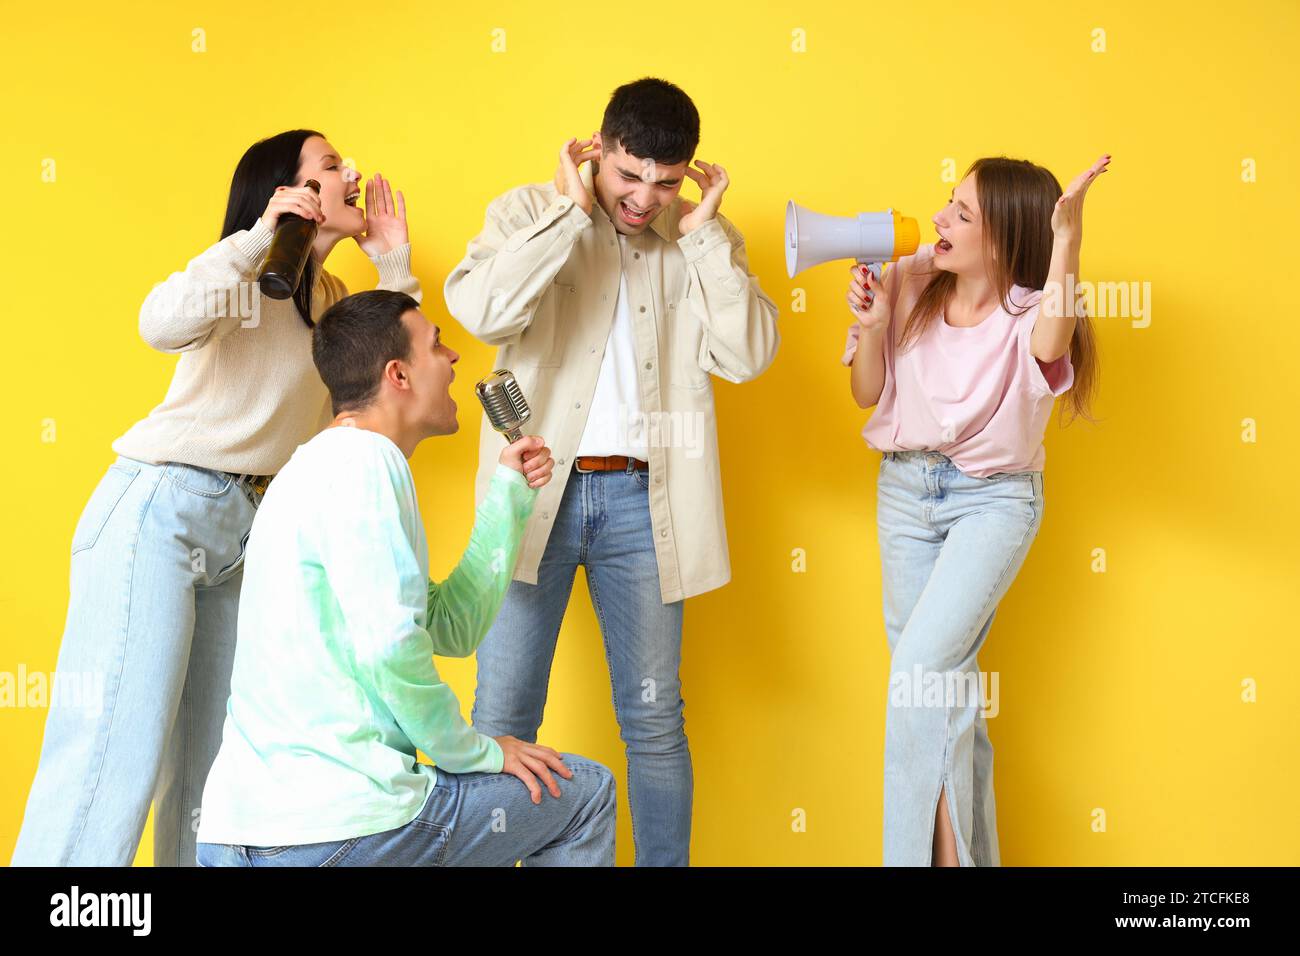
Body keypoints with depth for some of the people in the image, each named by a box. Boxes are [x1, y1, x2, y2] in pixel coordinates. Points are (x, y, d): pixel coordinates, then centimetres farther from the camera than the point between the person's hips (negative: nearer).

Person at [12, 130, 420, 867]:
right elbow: (163, 324, -26)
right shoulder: (247, 276, -7)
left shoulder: (330, 301, 17)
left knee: (214, 760, 7)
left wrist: (395, 265, 8)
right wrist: (262, 235, -23)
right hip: (160, 508, -8)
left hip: (243, 530, 8)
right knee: (116, 752, -13)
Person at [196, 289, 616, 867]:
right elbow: (390, 648, -22)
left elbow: (451, 629, 17)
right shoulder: (364, 458, -12)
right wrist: (478, 751, -7)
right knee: (584, 792, 7)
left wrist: (508, 496, 19)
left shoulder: (321, 464, 19)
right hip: (329, 830, -10)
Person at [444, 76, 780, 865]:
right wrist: (574, 211, -13)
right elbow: (482, 312, -17)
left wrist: (705, 233, -7)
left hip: (642, 497, 2)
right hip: (538, 489, -1)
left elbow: (749, 356, -6)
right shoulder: (529, 213, 2)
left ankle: (668, 859, 23)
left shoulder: (702, 241, 8)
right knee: (502, 716, 2)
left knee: (654, 717, 9)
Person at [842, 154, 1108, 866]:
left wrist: (1066, 235, -43)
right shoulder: (911, 285, -5)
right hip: (905, 487, 5)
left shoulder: (1029, 316, -16)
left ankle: (940, 848, -1)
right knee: (945, 677, 12)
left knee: (923, 668, -18)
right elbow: (867, 394, 3)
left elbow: (1051, 342, -42)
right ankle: (972, 847, 29)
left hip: (993, 499, -5)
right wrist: (872, 326, -14)